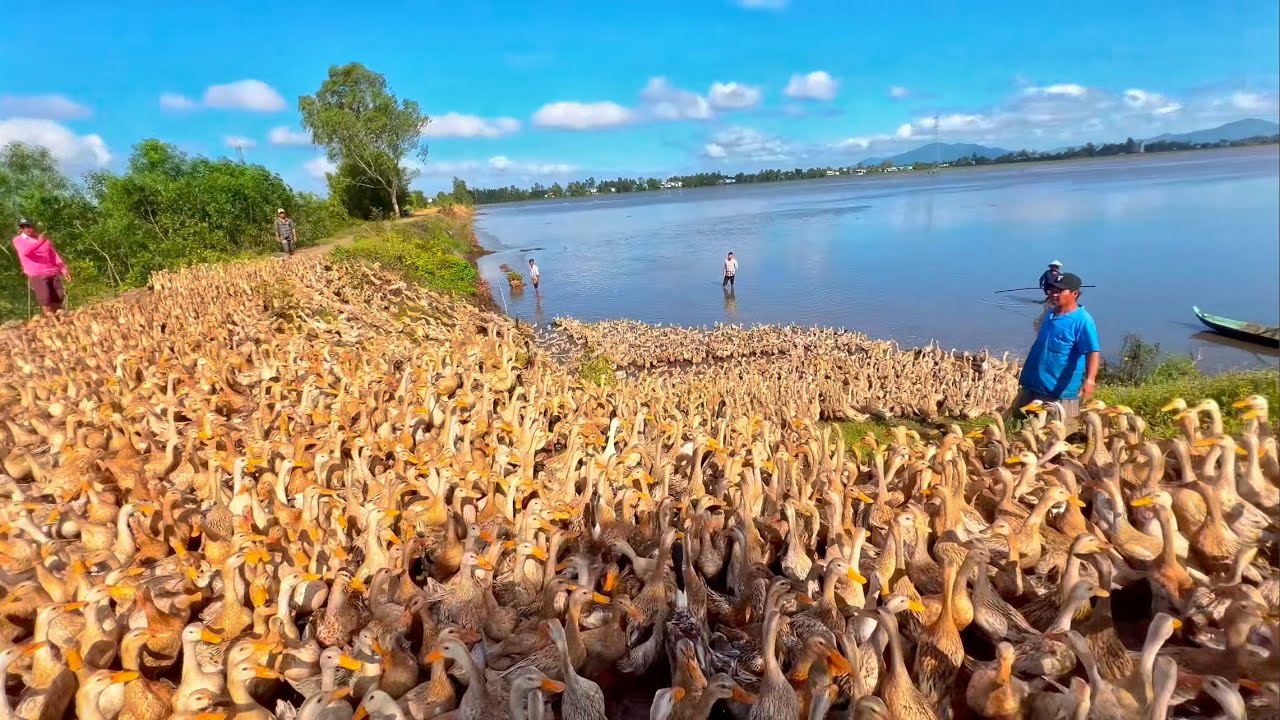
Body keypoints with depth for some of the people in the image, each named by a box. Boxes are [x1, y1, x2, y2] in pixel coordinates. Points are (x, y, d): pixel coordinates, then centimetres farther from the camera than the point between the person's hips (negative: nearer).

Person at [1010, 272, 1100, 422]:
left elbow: (1093, 352, -24)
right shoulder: (1050, 315, 10)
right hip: (1032, 386, 9)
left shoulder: (1082, 320, -15)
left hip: (1059, 393, -8)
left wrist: (1090, 380, -39)